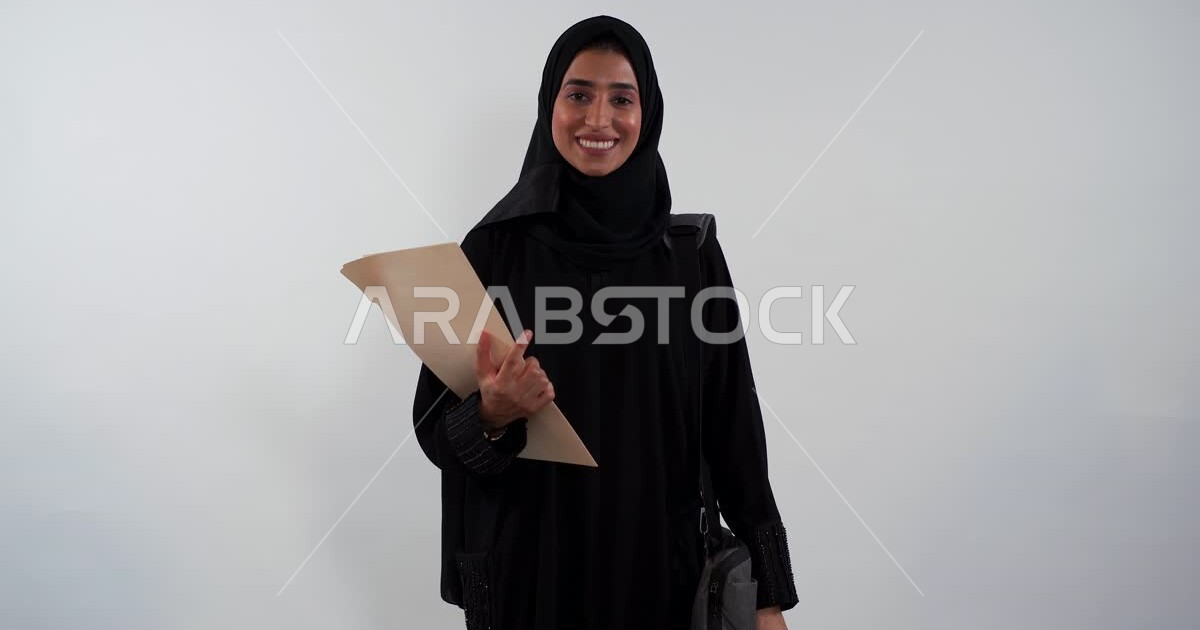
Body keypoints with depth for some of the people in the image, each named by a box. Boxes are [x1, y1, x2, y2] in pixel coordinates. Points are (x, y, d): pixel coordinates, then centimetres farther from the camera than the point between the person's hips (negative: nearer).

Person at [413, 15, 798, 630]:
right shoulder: (493, 248, -6)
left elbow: (733, 431, -2)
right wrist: (492, 414, -24)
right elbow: (435, 427, -2)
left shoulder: (693, 253, -3)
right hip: (526, 566, -1)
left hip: (659, 569, 1)